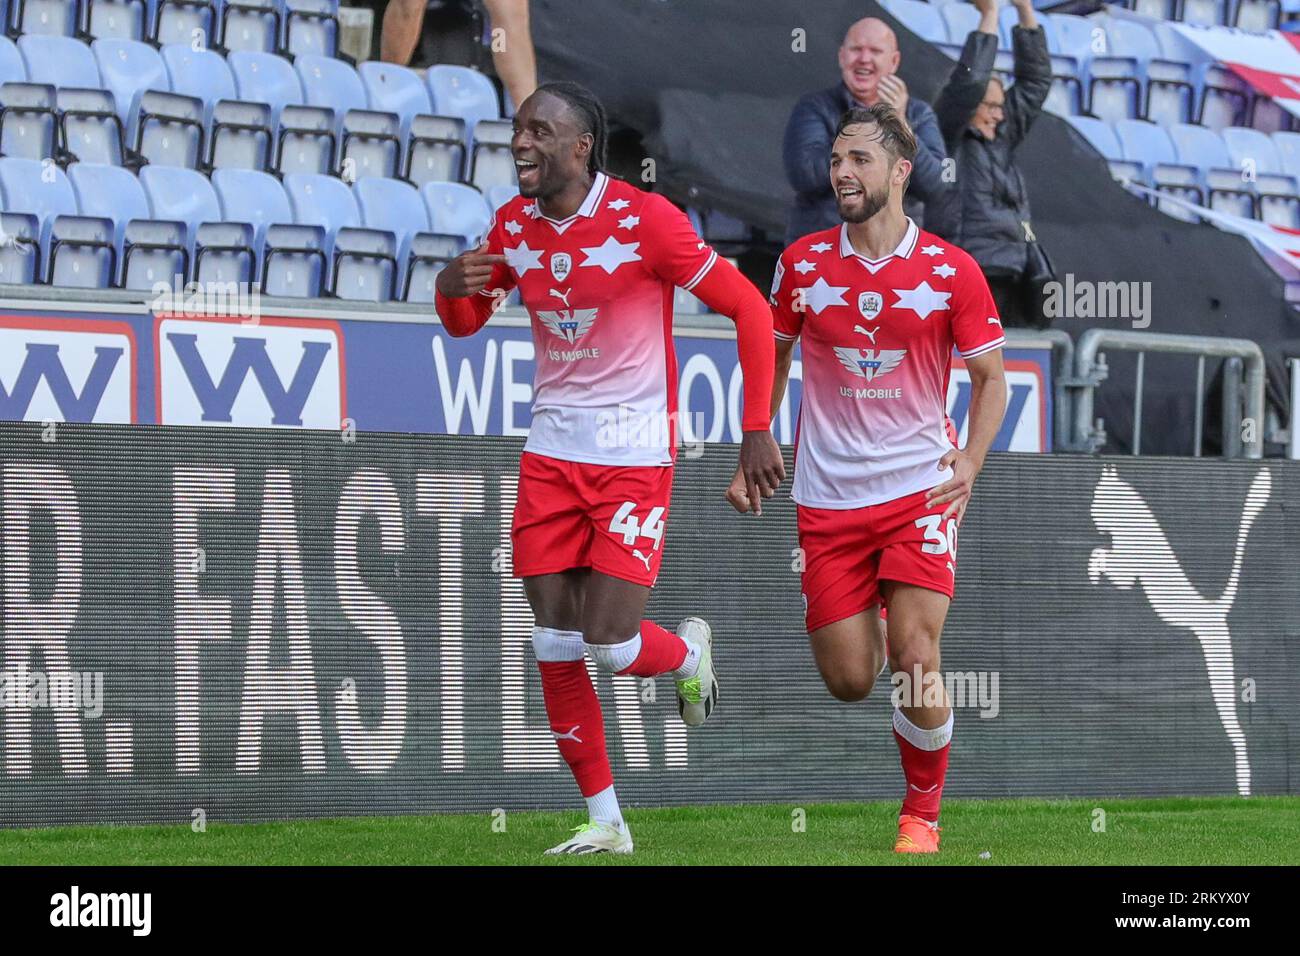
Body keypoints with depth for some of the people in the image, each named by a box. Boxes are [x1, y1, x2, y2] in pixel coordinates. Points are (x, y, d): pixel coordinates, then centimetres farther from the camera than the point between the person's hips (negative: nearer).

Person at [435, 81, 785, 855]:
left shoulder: (644, 219, -15)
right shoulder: (515, 225, 3)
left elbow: (750, 309, -10)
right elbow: (466, 323, 17)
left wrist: (758, 432, -12)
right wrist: (451, 288, -8)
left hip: (636, 457, -5)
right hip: (553, 452, 5)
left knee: (610, 641, -11)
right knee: (556, 646, 1)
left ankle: (687, 654, 26)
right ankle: (606, 824, 12)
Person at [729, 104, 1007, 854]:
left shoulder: (951, 272, -5)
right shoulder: (803, 263, 0)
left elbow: (991, 376, 4)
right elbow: (774, 357, 14)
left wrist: (970, 461, -10)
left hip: (920, 489, -2)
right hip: (828, 498, 2)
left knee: (915, 662, -15)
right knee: (849, 681, 0)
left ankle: (923, 813, 7)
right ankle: (867, 627, 39)